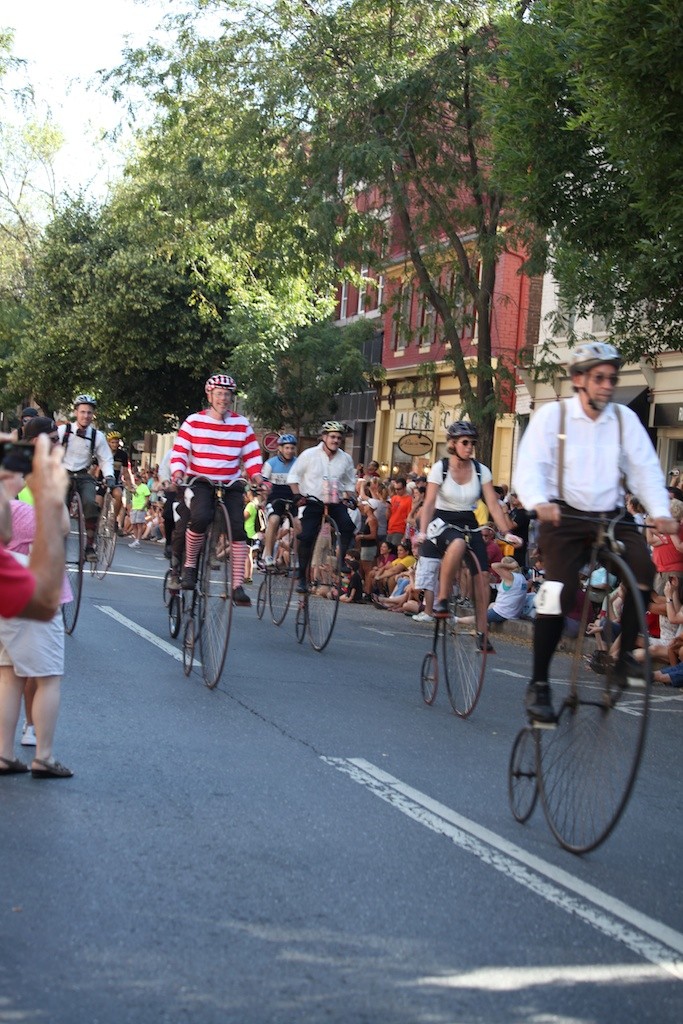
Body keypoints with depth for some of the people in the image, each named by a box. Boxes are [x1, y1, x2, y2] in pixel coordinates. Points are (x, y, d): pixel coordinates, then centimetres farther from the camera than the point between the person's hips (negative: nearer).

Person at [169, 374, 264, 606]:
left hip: (230, 485, 2)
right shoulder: (194, 421, 0)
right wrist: (177, 472, -17)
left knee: (238, 529, -15)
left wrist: (256, 477, -9)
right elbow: (179, 451, 0)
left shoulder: (242, 424, 6)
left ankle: (238, 585, -12)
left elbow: (252, 455, 8)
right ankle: (189, 565, -9)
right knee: (201, 517, -31)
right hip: (199, 482, -2)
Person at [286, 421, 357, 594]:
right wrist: (298, 495, -8)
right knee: (306, 538, -8)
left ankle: (340, 561, -11)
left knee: (348, 526, -25)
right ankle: (302, 577, 3)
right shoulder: (309, 454, -4)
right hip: (312, 503, -2)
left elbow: (350, 482, 17)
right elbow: (293, 475, 4)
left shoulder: (346, 459, 4)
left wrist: (349, 497, 1)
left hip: (335, 503, 2)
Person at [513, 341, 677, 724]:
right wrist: (540, 502, -31)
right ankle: (539, 685, -9)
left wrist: (661, 512, -18)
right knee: (560, 590, -20)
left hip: (613, 516, 3)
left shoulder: (625, 419, 5)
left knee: (643, 568, -25)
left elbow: (646, 469, -1)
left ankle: (626, 654, -7)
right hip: (564, 517, -2)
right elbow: (530, 467, -11)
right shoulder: (551, 415, -2)